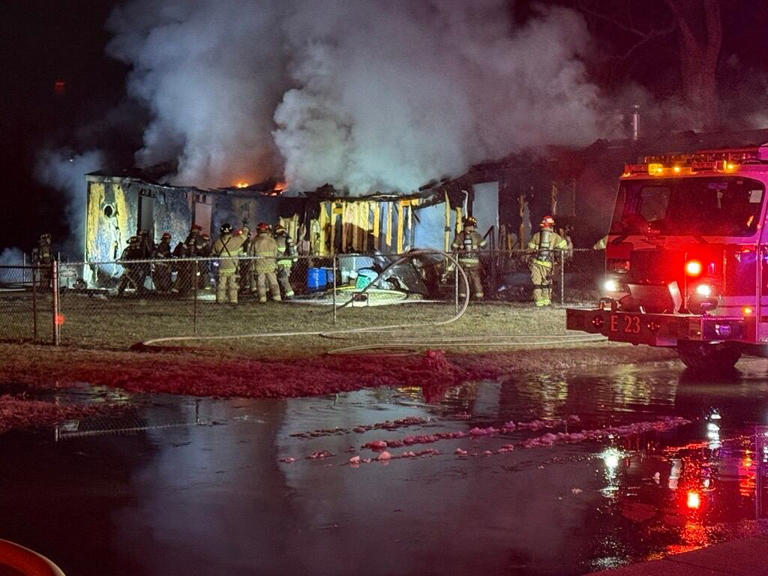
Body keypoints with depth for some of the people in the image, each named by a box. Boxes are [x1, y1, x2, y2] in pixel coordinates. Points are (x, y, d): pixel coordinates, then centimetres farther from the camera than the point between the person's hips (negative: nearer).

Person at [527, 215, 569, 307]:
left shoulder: (536, 236, 11)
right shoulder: (555, 236, 7)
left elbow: (530, 248, 10)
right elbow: (565, 246, 6)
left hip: (536, 262, 0)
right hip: (547, 264, 0)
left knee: (537, 282, 4)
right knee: (547, 283, 14)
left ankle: (539, 301, -2)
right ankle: (546, 300, 8)